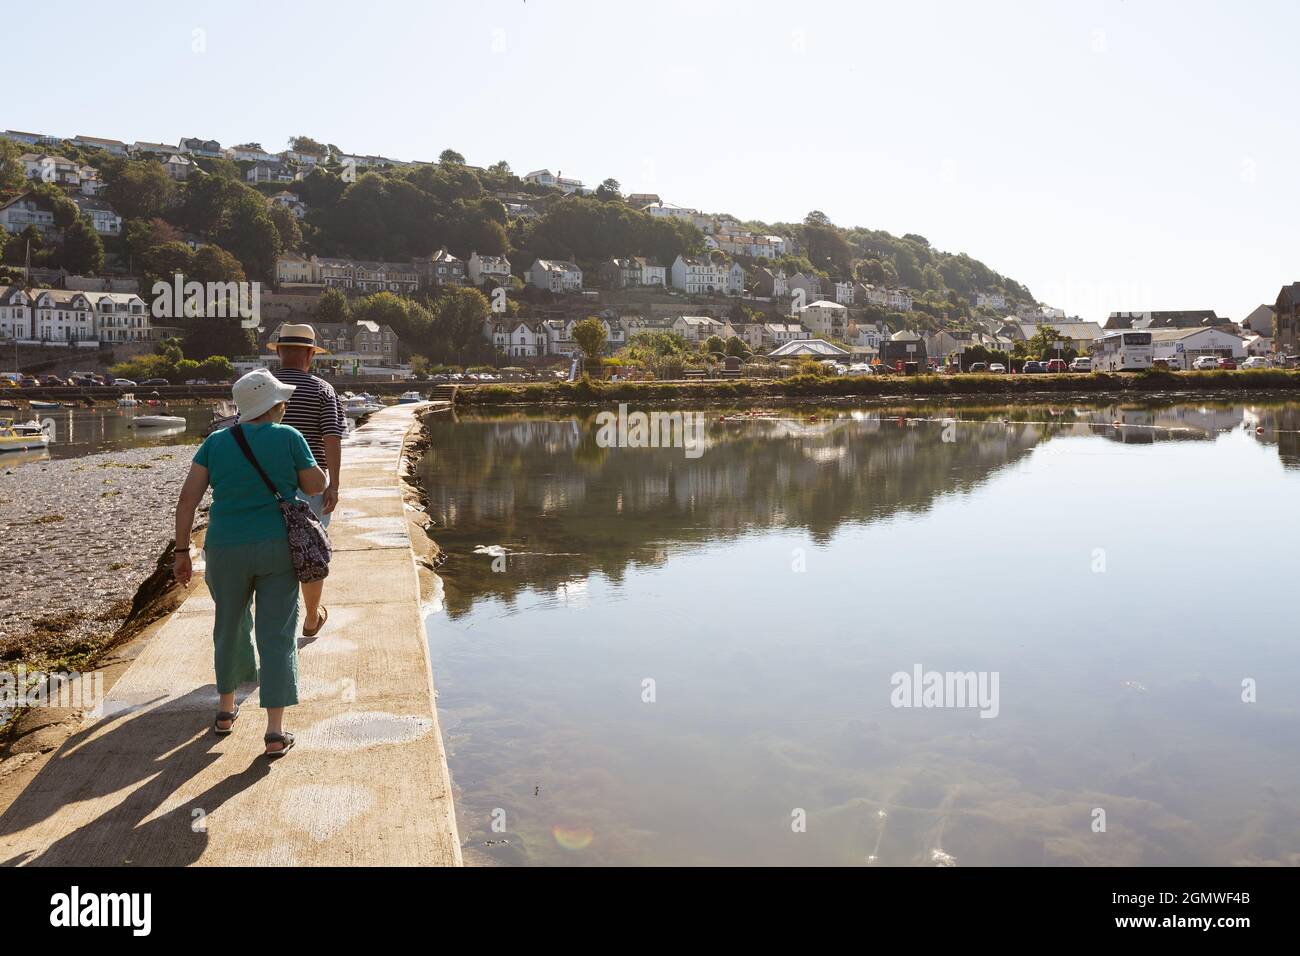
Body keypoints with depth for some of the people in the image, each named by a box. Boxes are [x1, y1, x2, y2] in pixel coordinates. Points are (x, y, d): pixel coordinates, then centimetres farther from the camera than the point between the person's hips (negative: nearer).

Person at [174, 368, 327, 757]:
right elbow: (316, 485, 1)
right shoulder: (289, 438, -6)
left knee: (230, 624, 23)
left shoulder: (216, 442, 2)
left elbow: (187, 498, -2)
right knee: (277, 634, 2)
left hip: (227, 550, 2)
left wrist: (182, 552, 4)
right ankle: (275, 731, 0)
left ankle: (226, 708, 37)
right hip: (278, 549, -2)